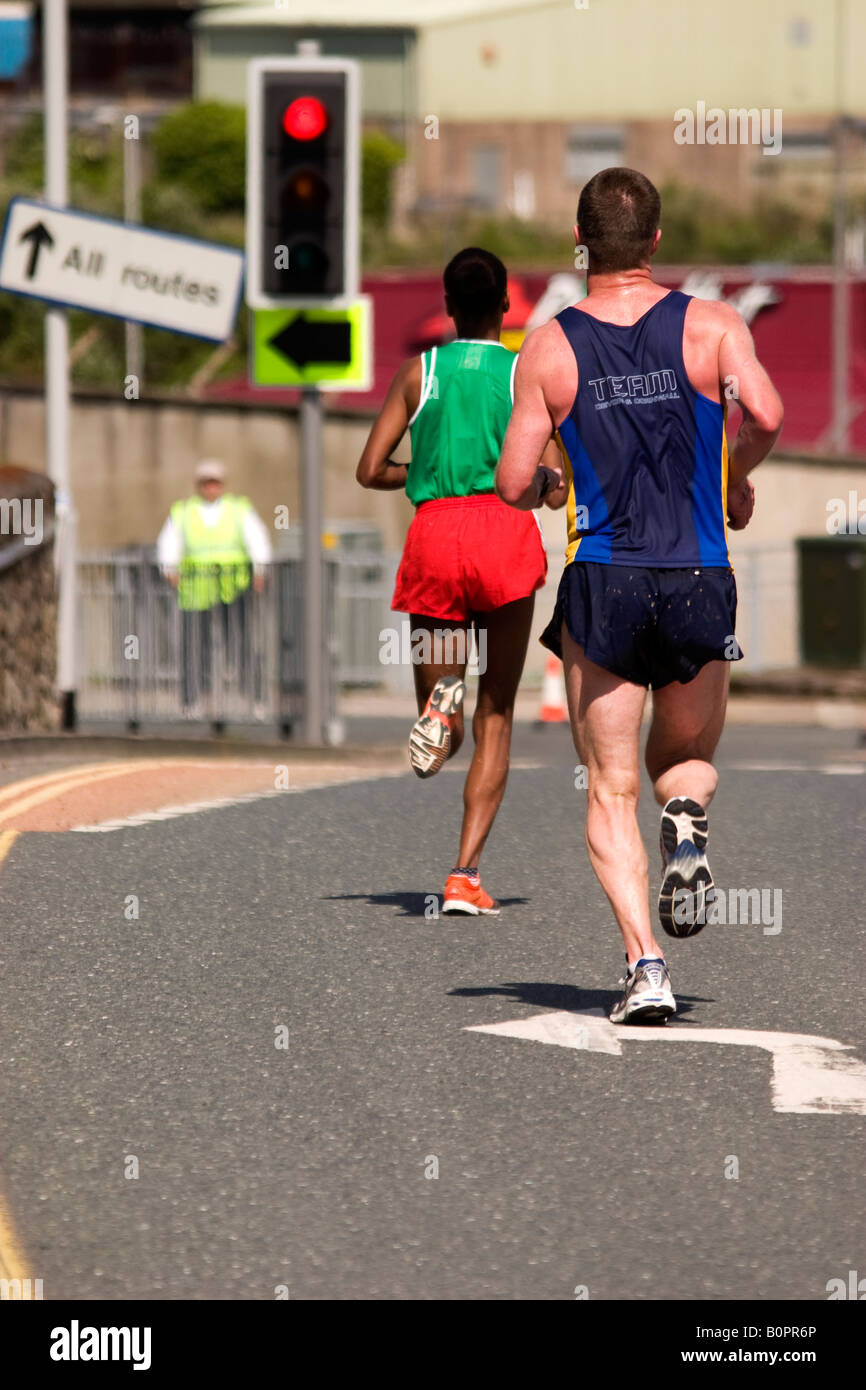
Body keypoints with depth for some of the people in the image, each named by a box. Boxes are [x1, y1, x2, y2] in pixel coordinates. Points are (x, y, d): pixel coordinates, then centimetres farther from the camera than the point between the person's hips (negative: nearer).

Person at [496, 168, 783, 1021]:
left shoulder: (548, 349, 0)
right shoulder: (712, 326, 0)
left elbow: (514, 485, -3)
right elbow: (765, 415, -16)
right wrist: (737, 478, 5)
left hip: (602, 584, -1)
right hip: (700, 583, 1)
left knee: (611, 791, 4)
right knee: (688, 753, 24)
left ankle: (644, 964, -13)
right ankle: (686, 827, -10)